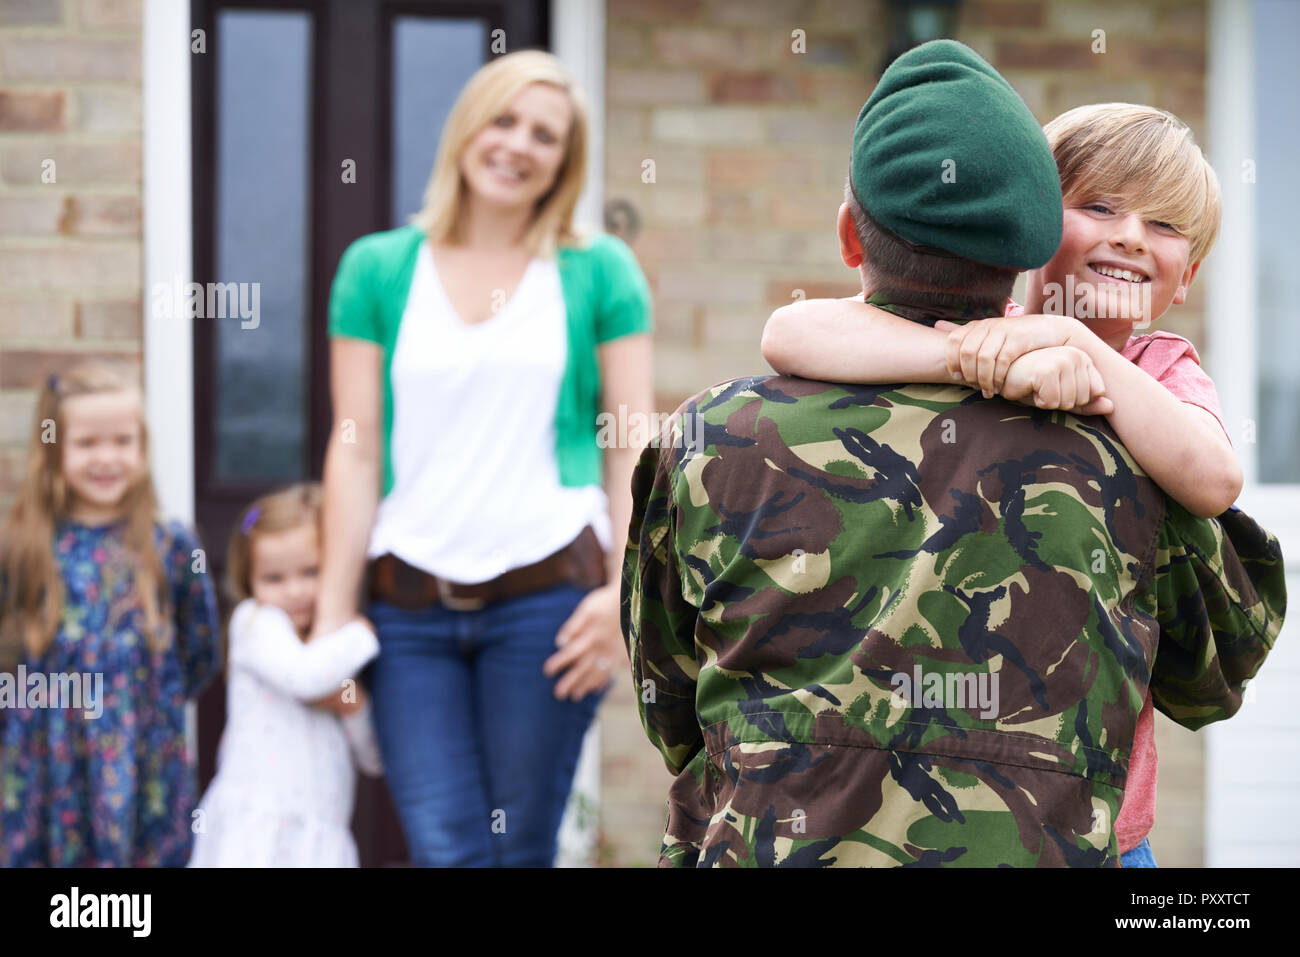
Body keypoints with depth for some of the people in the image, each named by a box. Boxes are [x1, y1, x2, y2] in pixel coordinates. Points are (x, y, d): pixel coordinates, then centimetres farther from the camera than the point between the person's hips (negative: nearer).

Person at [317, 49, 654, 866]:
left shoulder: (599, 272, 7)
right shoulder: (377, 269, 10)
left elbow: (633, 446, 4)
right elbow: (355, 451, 7)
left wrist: (626, 589, -7)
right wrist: (334, 612, 2)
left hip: (547, 592, -1)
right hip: (409, 604, 1)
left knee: (521, 849, 1)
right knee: (443, 850, -6)